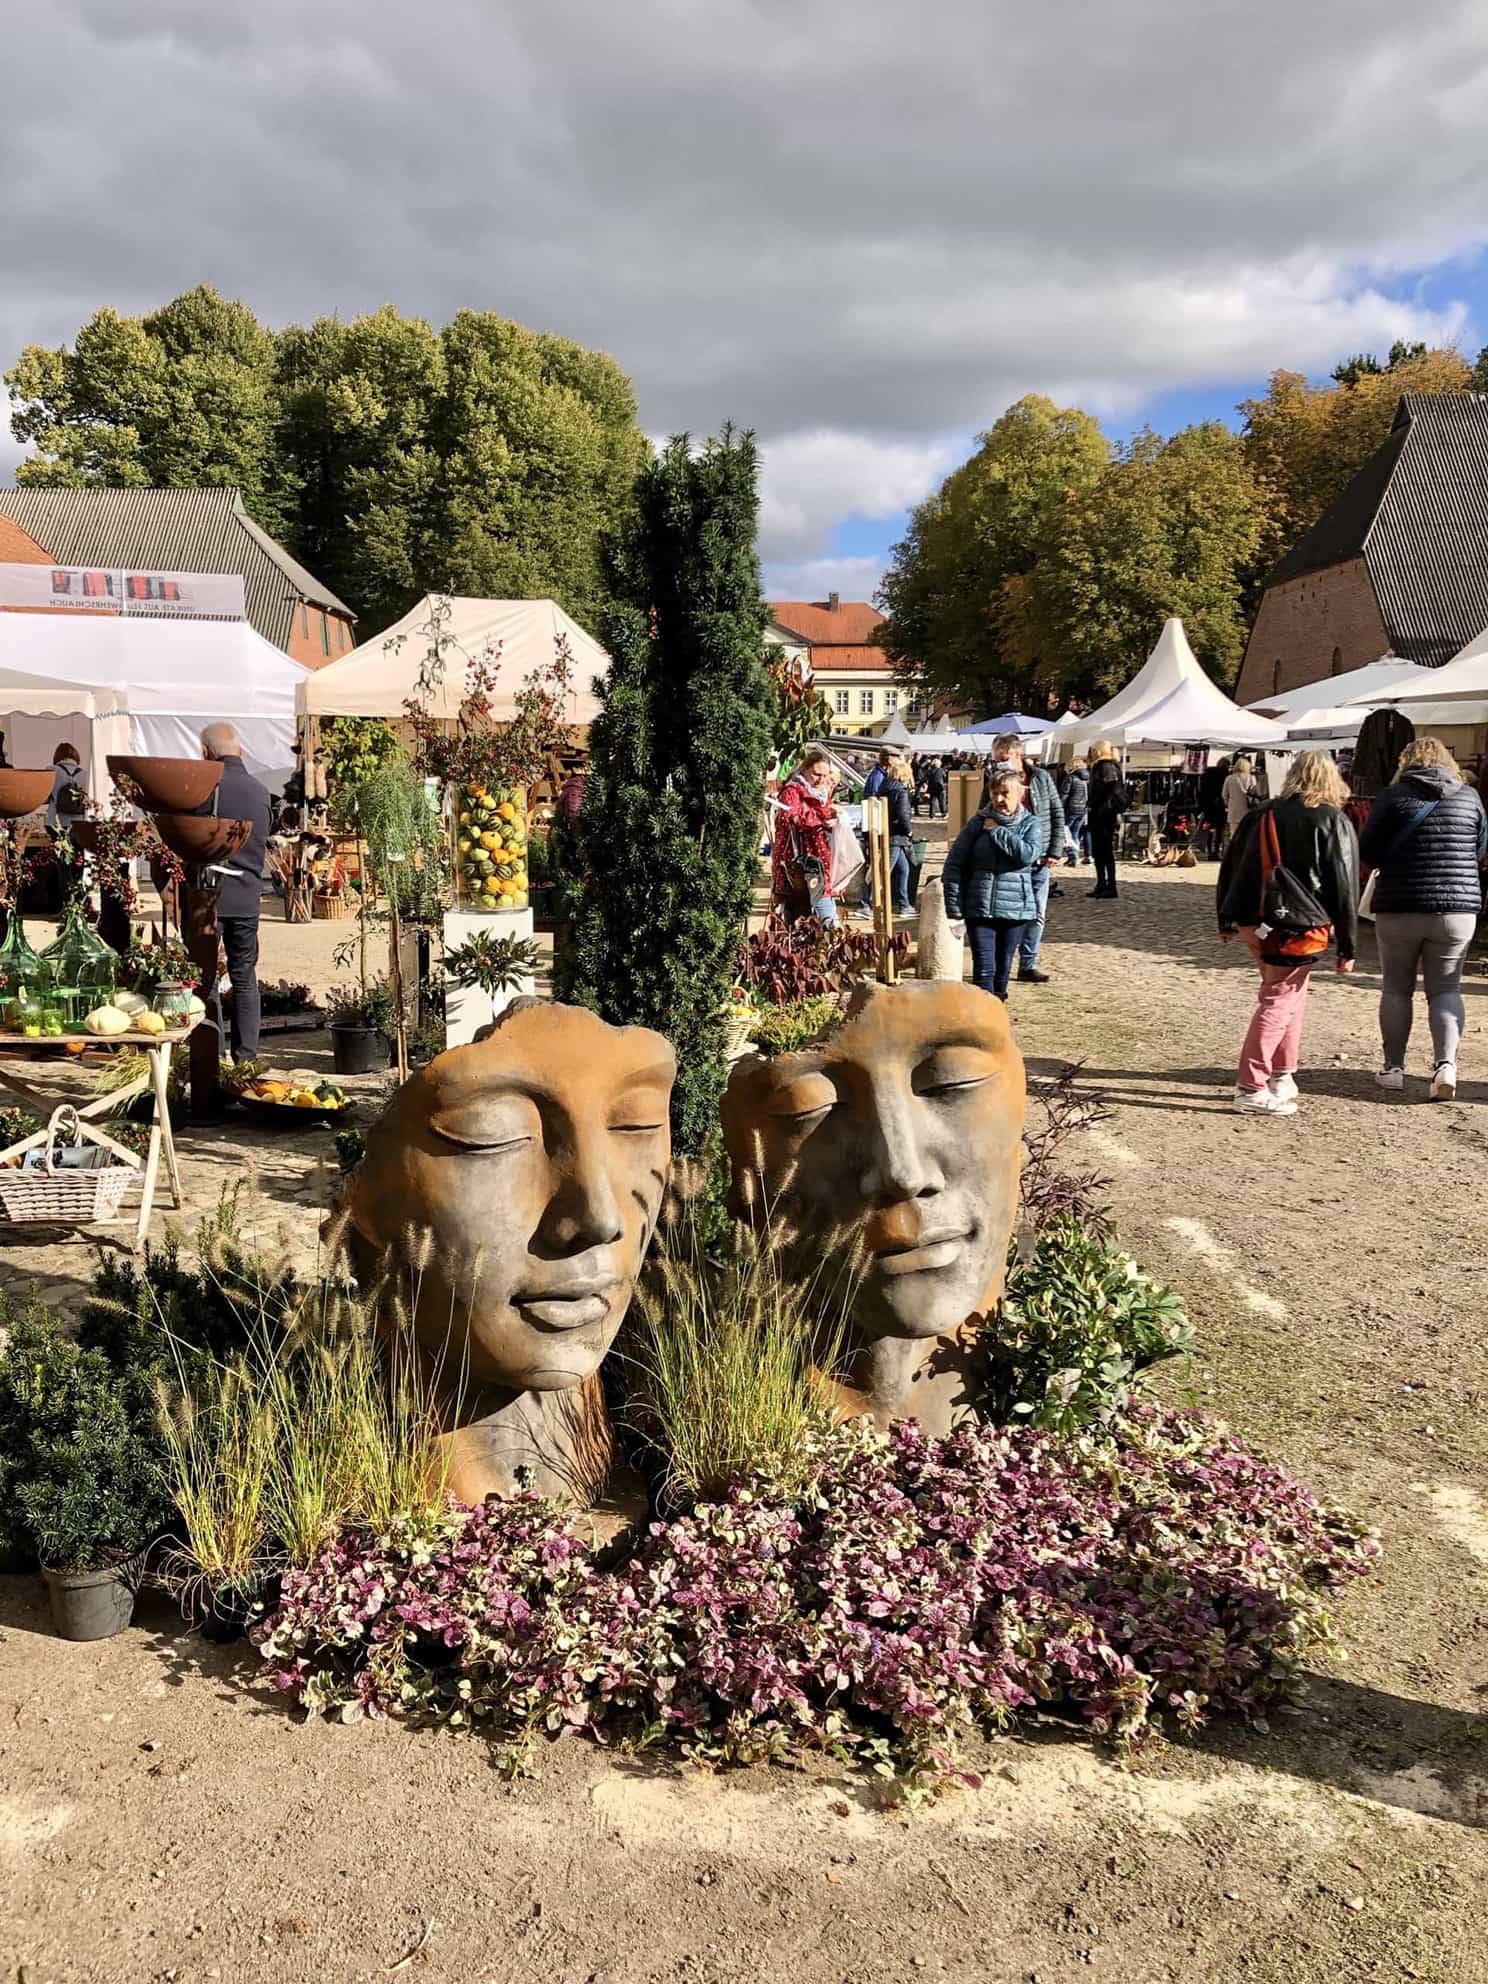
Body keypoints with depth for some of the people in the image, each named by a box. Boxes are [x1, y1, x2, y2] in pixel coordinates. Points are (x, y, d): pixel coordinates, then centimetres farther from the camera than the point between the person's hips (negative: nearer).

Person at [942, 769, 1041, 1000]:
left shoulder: (1031, 824, 3)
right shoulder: (978, 823, 2)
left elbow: (1028, 854, -18)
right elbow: (954, 864, 1)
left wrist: (997, 831, -12)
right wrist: (954, 908, -5)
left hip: (1016, 909, 1)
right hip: (979, 909, -1)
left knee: (1003, 968, 12)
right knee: (984, 969, -8)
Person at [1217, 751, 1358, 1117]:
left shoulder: (1261, 815, 9)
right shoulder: (1334, 822, -4)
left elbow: (1229, 867, 14)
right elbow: (1345, 890, -5)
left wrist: (1226, 920, 25)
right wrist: (1347, 948, 0)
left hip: (1253, 923, 6)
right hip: (1297, 931, -6)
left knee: (1291, 993, 21)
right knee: (1279, 1001, -2)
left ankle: (1282, 1077, 25)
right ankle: (1251, 1088, -5)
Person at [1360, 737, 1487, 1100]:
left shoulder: (1392, 797, -5)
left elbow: (1368, 852, -4)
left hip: (1399, 909, -2)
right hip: (1457, 908, 2)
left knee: (1397, 989, 11)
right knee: (1446, 989, 9)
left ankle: (1393, 1067, 15)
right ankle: (1446, 1063, -8)